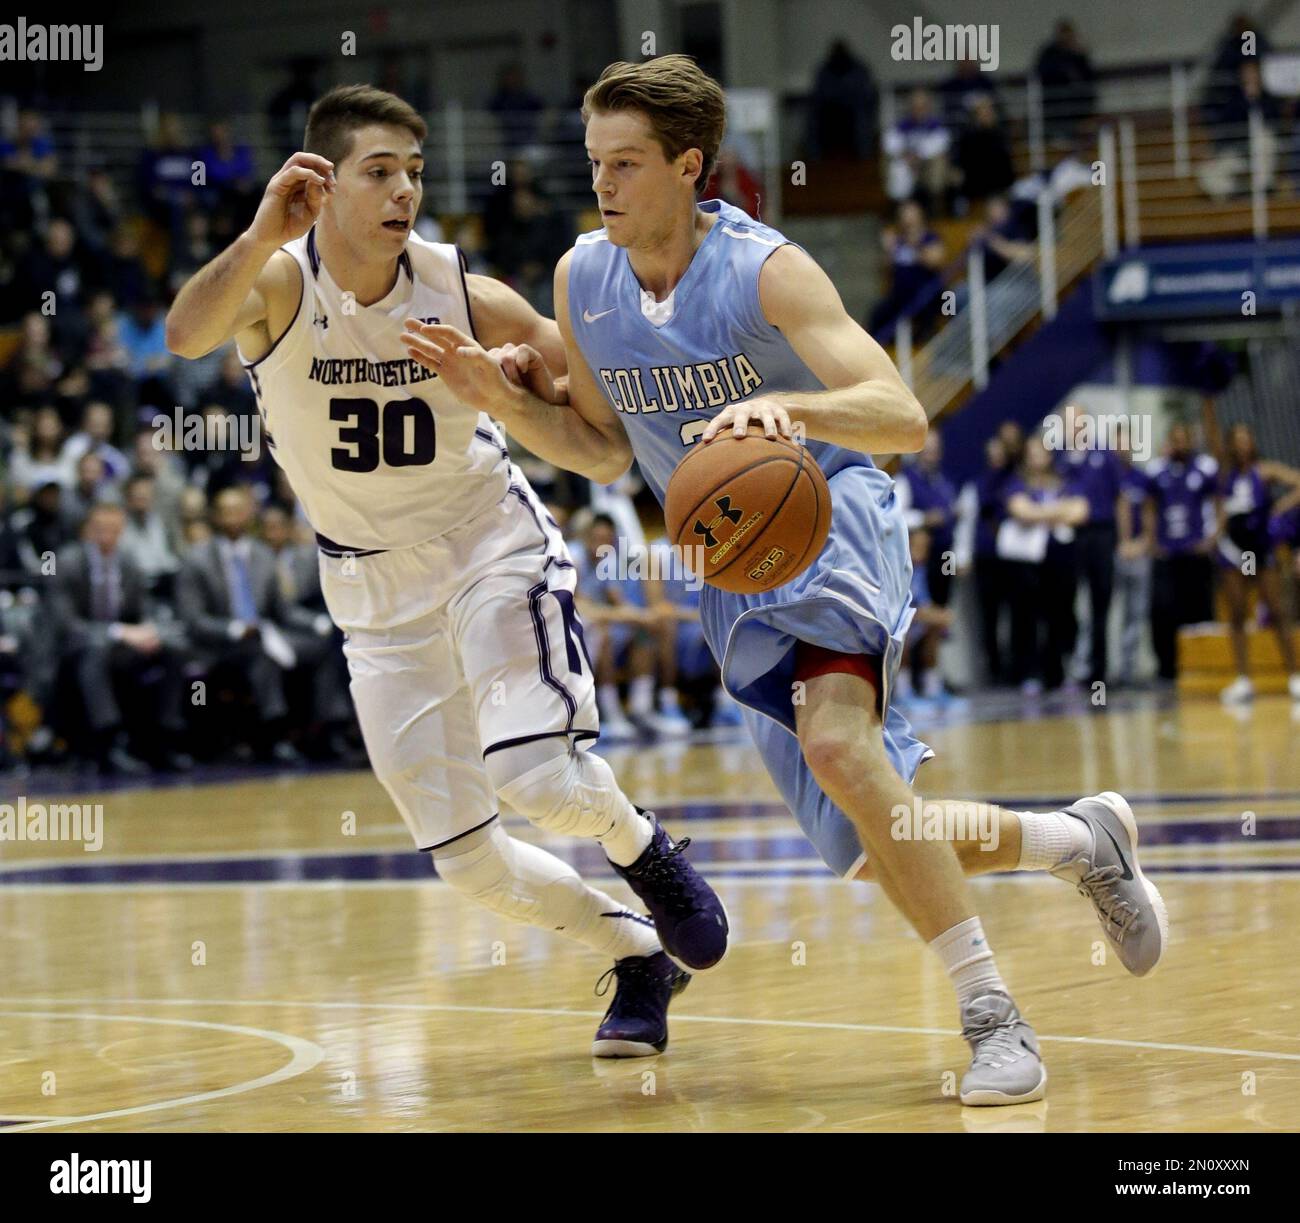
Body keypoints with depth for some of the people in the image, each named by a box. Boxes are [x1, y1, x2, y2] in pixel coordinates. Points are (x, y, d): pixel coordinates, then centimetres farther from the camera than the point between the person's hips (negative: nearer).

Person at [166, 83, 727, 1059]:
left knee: (534, 775, -25)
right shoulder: (280, 282, -19)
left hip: (492, 550, -2)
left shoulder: (466, 297, -16)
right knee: (466, 858, 4)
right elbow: (185, 335, -41)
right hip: (379, 593, 2)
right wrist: (262, 237, -58)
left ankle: (644, 849, 9)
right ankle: (642, 956, 26)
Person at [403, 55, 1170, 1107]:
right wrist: (499, 396, -4)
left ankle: (992, 1015, -29)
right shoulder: (583, 280, 1)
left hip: (828, 517, -6)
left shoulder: (766, 271, -18)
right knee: (881, 849, 4)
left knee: (837, 740, -35)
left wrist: (787, 406, -45)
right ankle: (1087, 840, 32)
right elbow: (605, 451, 13)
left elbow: (904, 419, -26)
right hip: (728, 568, 6)